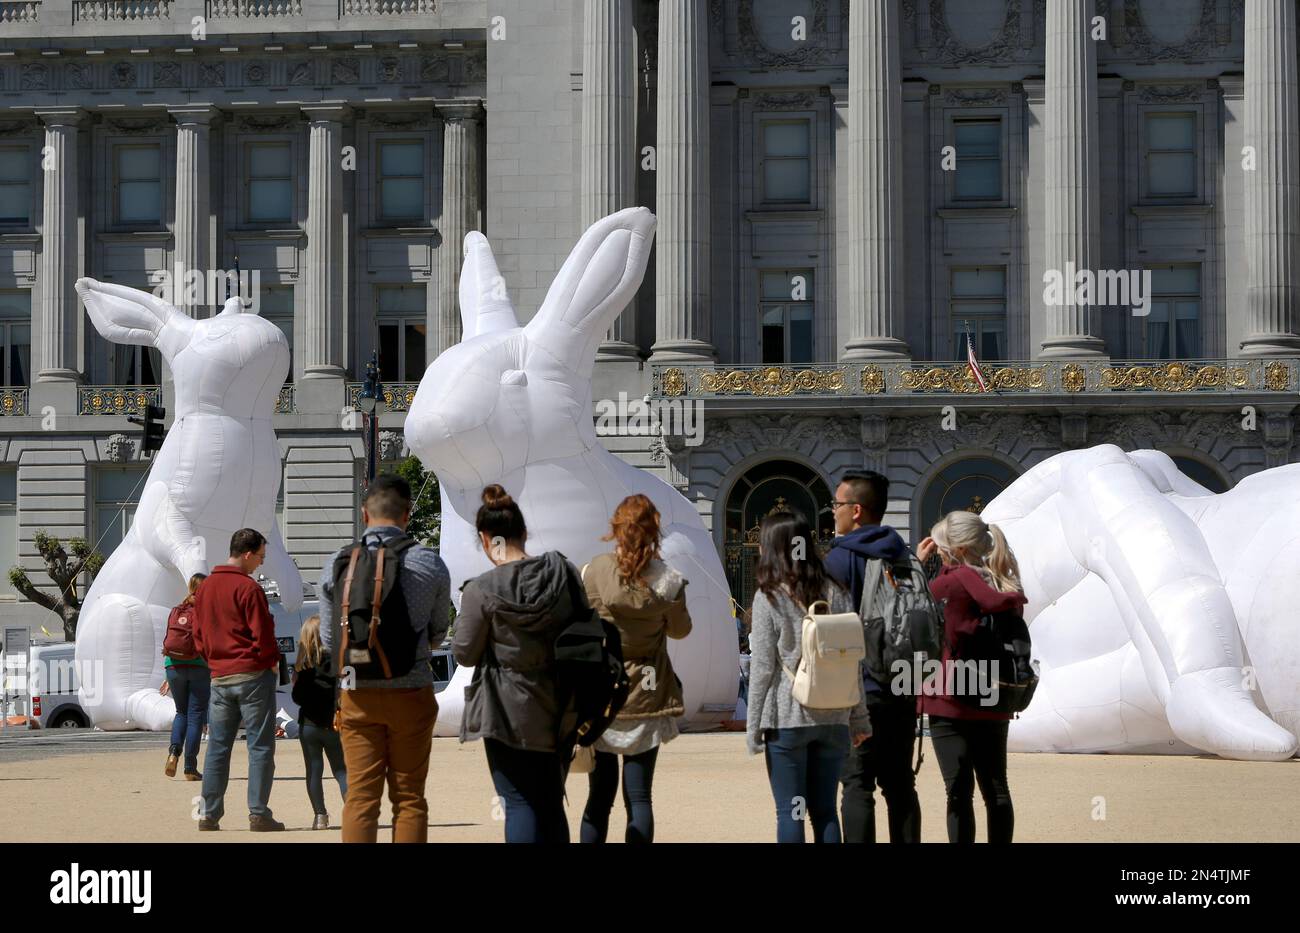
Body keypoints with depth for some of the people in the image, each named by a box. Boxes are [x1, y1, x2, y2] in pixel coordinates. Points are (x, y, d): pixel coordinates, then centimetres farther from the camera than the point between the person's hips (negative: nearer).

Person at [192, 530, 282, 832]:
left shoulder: (204, 588, 10)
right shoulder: (248, 588, -13)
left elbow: (198, 635, 14)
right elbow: (263, 634, -13)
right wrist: (273, 661, 2)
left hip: (219, 677, 6)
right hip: (254, 675, -6)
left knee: (217, 747, 9)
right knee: (260, 747, -1)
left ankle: (209, 814, 8)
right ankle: (258, 814, -3)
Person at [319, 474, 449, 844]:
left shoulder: (337, 563, -2)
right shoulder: (430, 563, -5)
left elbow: (329, 639, 6)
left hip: (358, 692, 1)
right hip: (412, 691, -1)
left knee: (360, 798, 4)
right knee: (409, 797, 7)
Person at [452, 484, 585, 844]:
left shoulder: (480, 590, -16)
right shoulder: (565, 574, -3)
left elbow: (465, 653, -8)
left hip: (509, 714, -5)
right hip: (559, 711, 5)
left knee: (520, 804, 1)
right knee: (551, 804, 17)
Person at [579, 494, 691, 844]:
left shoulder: (593, 572, -8)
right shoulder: (668, 580, -8)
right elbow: (680, 629, 8)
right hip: (646, 697, 0)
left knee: (599, 794, 7)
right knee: (639, 796, 3)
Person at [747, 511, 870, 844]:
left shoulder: (769, 597, -8)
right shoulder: (835, 593, 5)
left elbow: (762, 667, -8)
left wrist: (753, 727, -3)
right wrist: (859, 718, 12)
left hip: (787, 718, -4)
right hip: (832, 717, 4)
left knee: (790, 812, 1)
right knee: (824, 809, 11)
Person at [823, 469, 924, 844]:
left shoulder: (838, 560, -9)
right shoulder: (904, 557, 9)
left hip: (859, 691, -6)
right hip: (904, 690, 6)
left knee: (857, 785, -3)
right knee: (900, 784, 12)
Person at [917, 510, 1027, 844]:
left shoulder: (955, 580, -13)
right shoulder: (1006, 585, 6)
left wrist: (917, 565, 6)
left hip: (951, 703, -6)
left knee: (959, 790, -3)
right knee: (996, 788, 11)